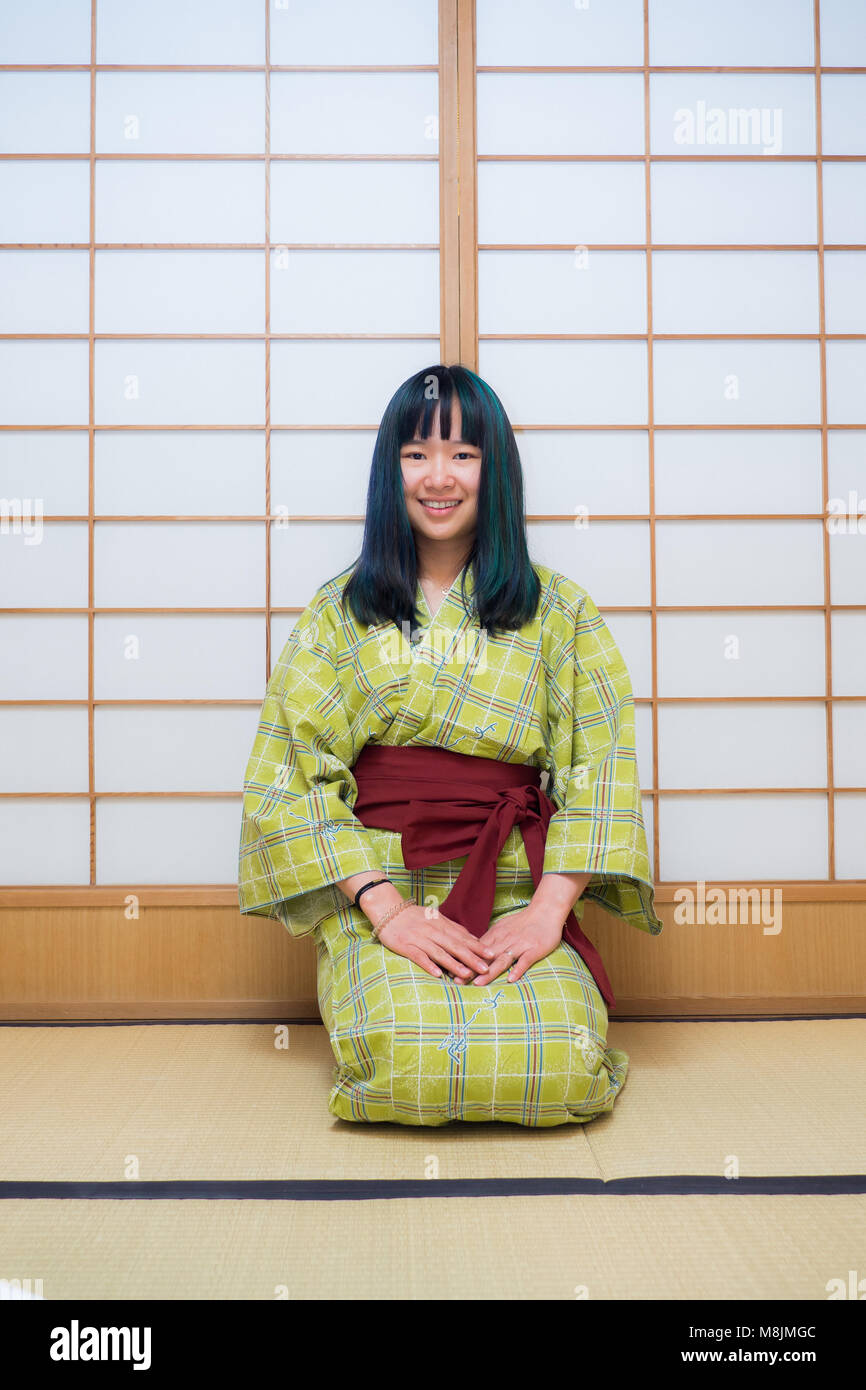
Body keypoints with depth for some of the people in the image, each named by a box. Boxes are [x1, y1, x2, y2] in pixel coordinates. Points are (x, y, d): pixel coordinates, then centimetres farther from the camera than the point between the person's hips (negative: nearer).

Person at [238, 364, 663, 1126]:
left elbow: (602, 765, 2)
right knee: (406, 1063, -29)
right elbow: (294, 774, 0)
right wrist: (386, 907, -13)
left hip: (513, 893, 1)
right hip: (372, 892, 0)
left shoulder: (561, 612, 10)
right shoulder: (340, 612, 9)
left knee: (564, 1066, -27)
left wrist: (548, 908, -13)